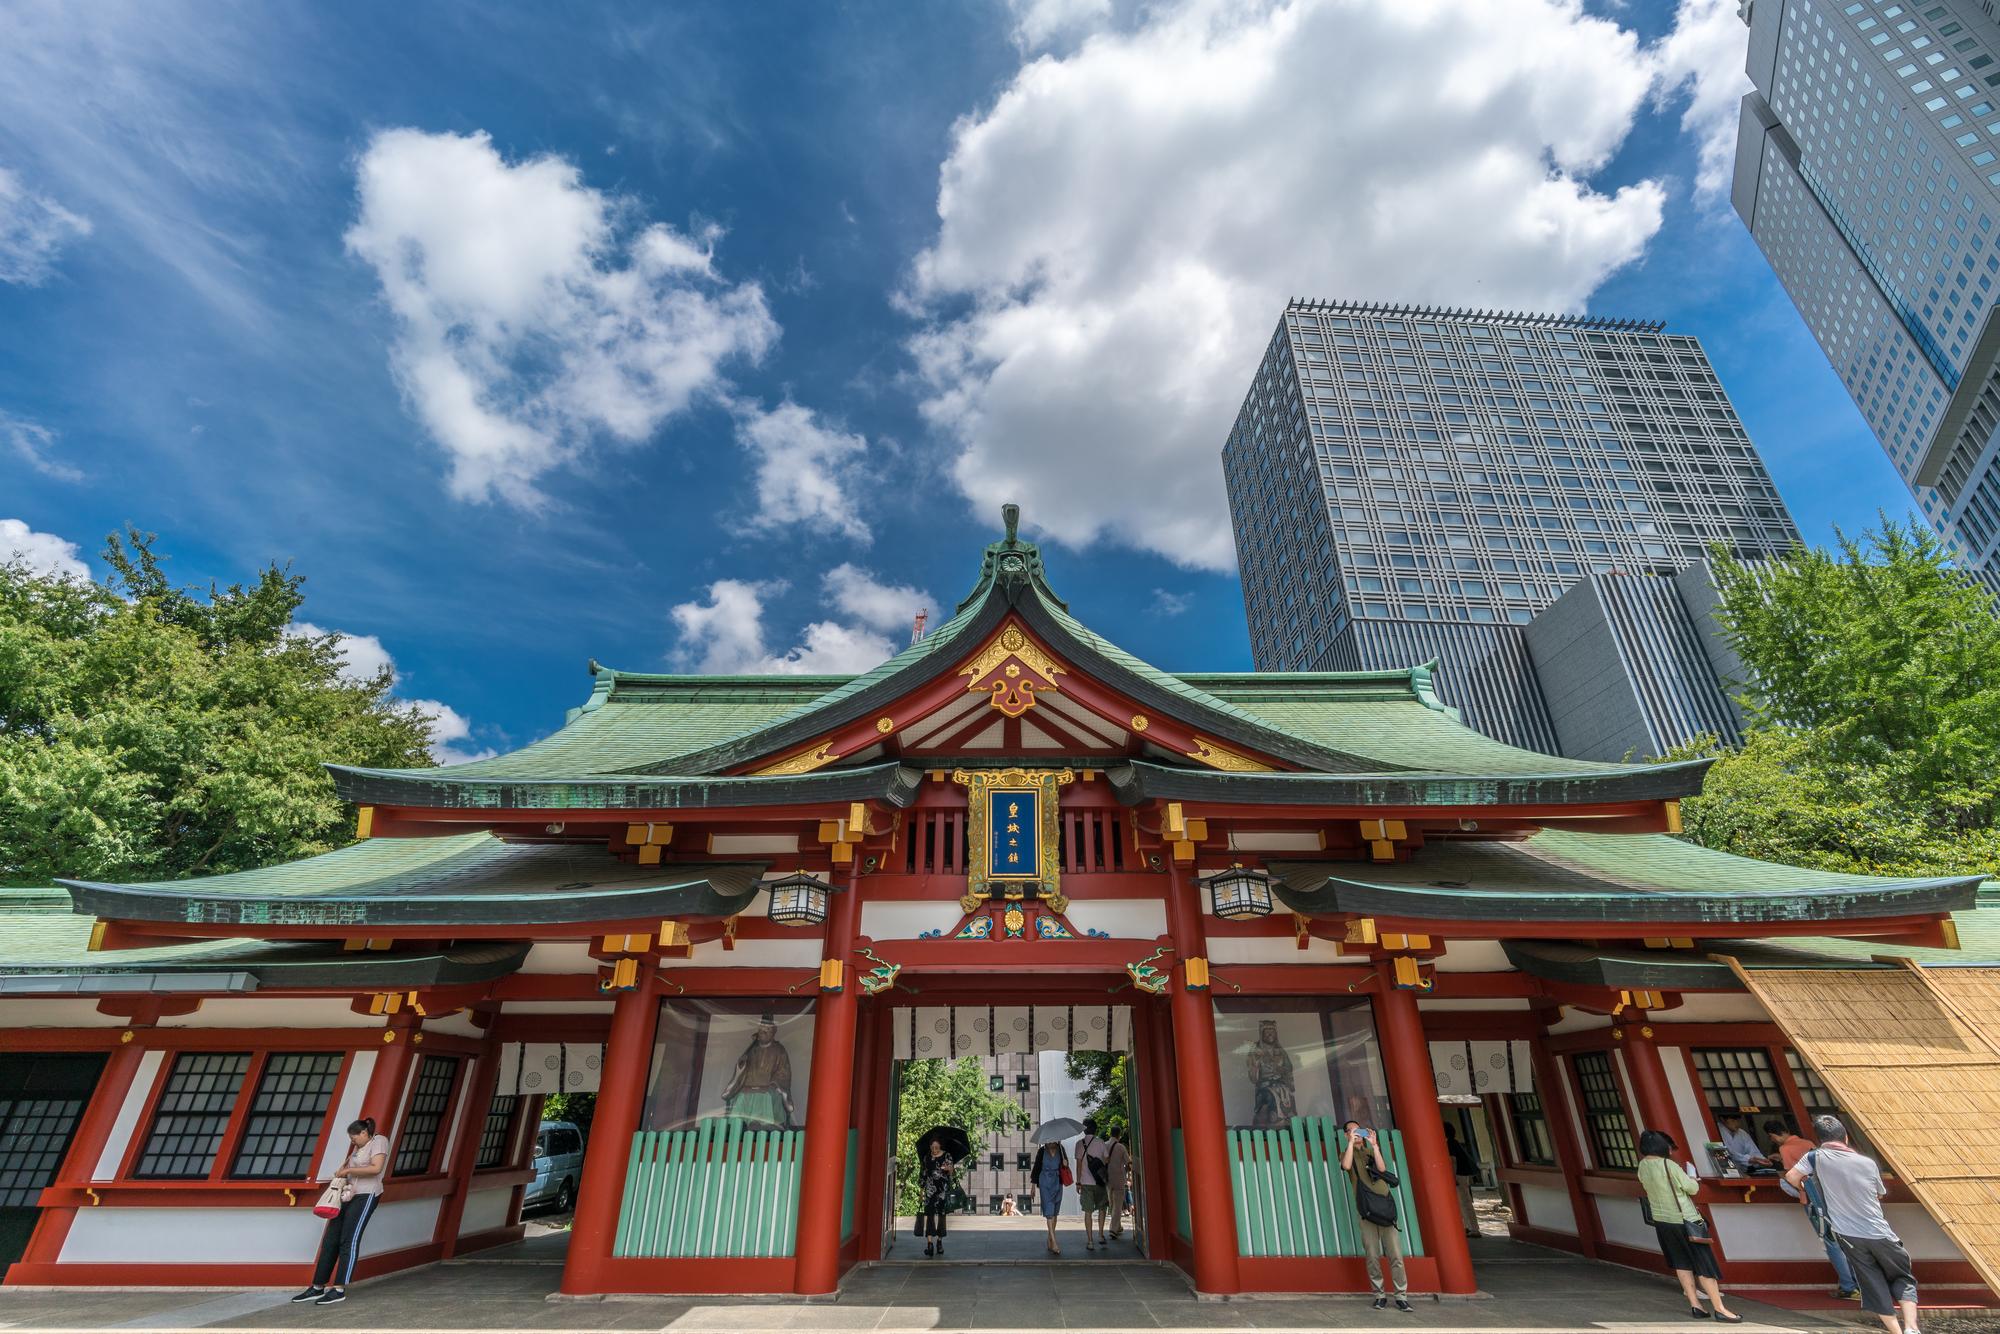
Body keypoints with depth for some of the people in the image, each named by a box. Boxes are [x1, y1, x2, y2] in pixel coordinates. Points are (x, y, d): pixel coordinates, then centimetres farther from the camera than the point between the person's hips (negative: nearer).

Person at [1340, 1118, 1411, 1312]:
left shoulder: (1372, 1151, 19)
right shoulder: (1347, 1153, 12)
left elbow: (1382, 1168, -2)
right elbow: (1346, 1166, -12)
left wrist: (1374, 1144, -7)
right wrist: (1351, 1142, -10)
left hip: (1385, 1205, 2)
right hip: (1366, 1209, -2)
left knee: (1395, 1254, -4)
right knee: (1372, 1256, -3)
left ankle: (1401, 1296, 3)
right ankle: (1380, 1295, 8)